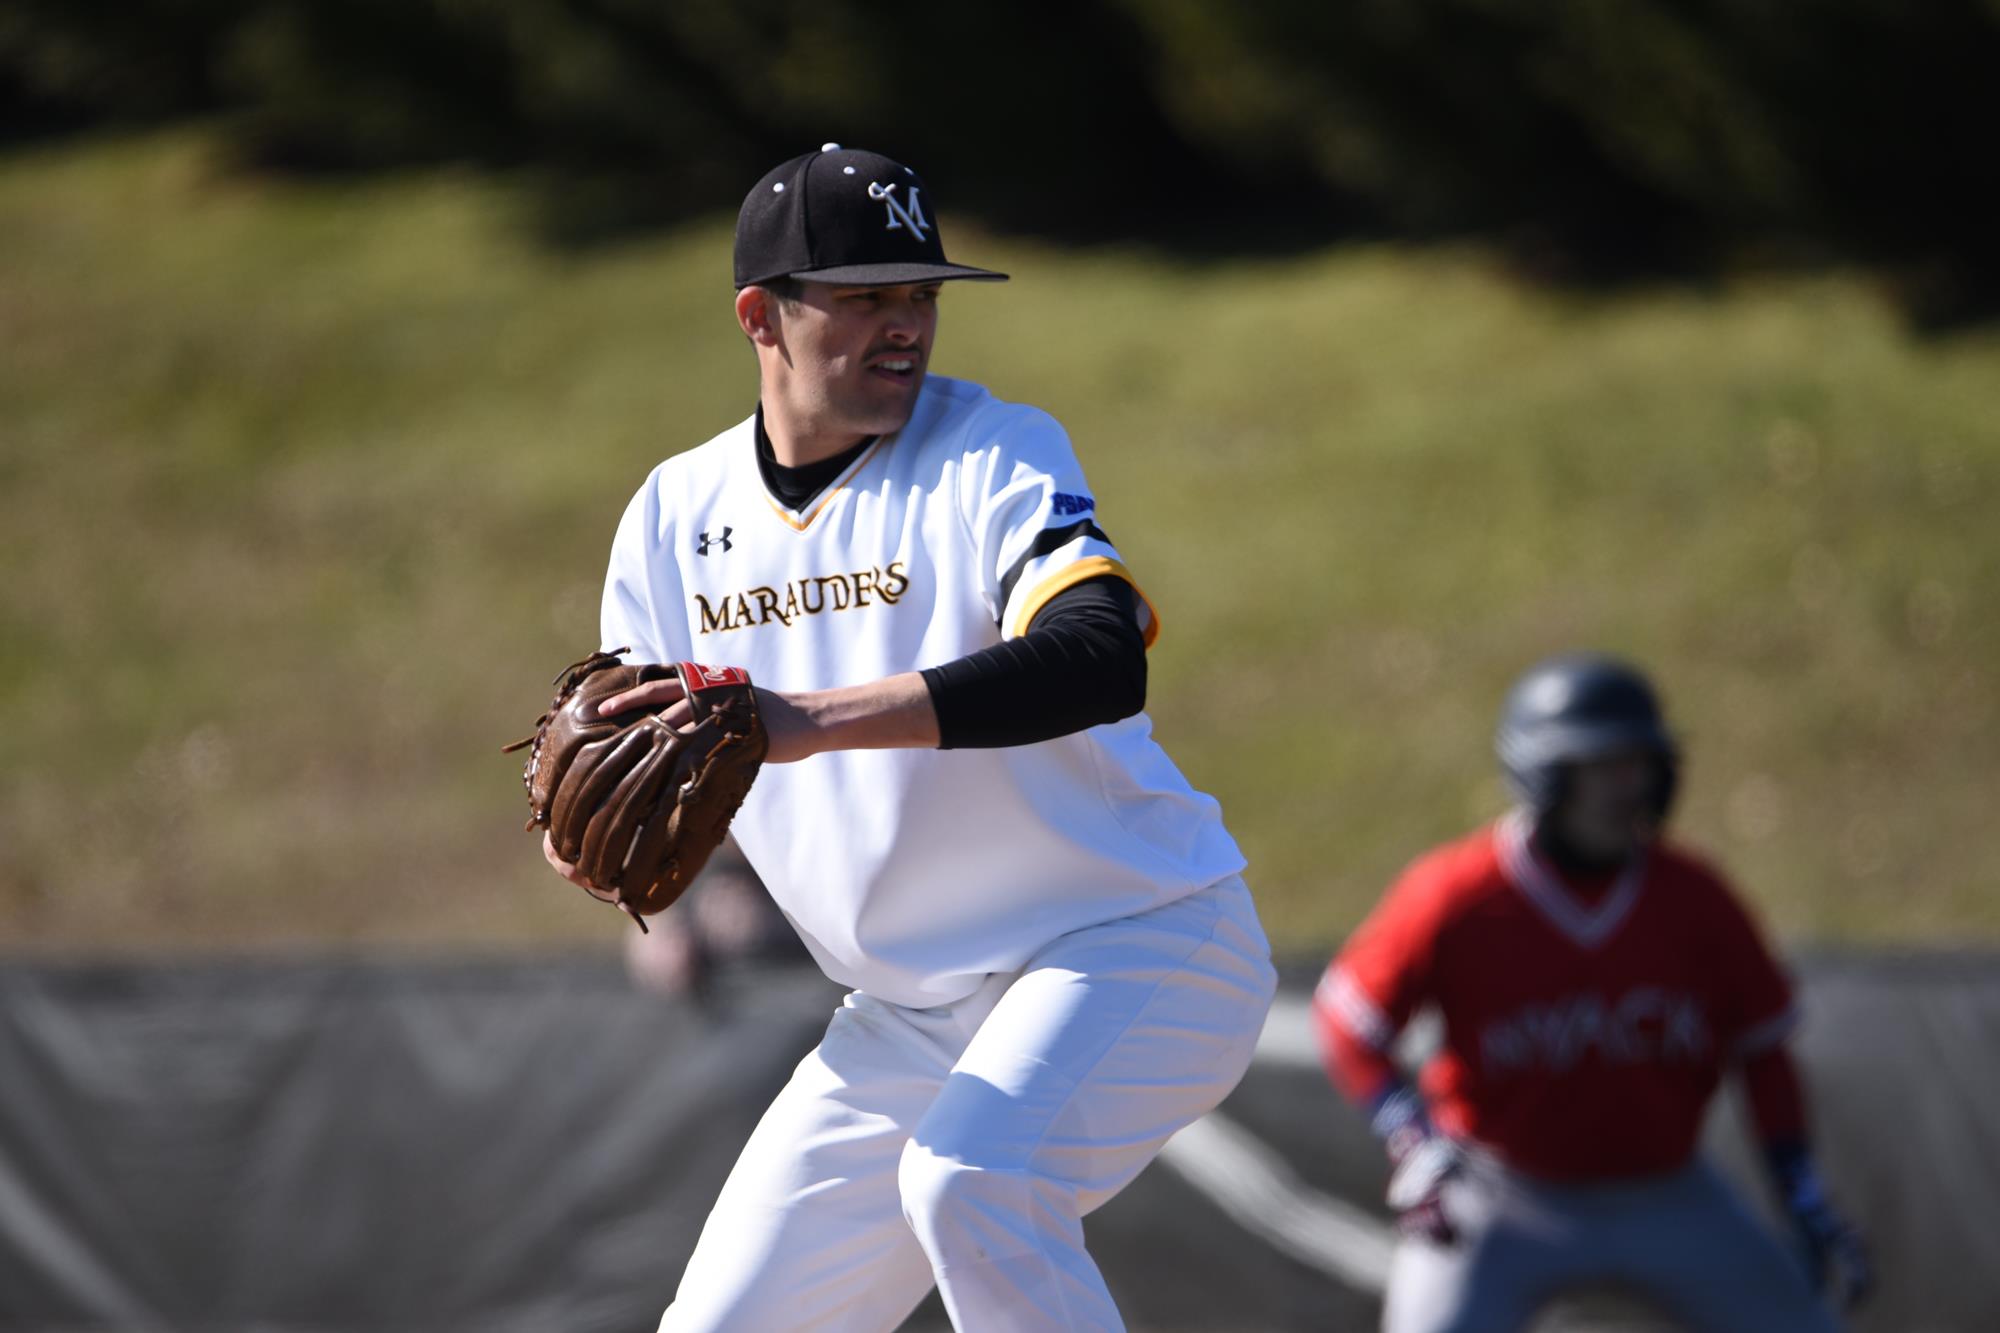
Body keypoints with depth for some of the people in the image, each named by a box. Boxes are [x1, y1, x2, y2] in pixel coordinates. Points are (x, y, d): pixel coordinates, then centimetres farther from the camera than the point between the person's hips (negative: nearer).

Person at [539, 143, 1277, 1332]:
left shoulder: (995, 454, -13)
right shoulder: (678, 516, 5)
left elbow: (1103, 661, -32)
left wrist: (813, 723, -41)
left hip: (1138, 951, -6)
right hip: (911, 1014, 6)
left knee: (968, 1181, -33)